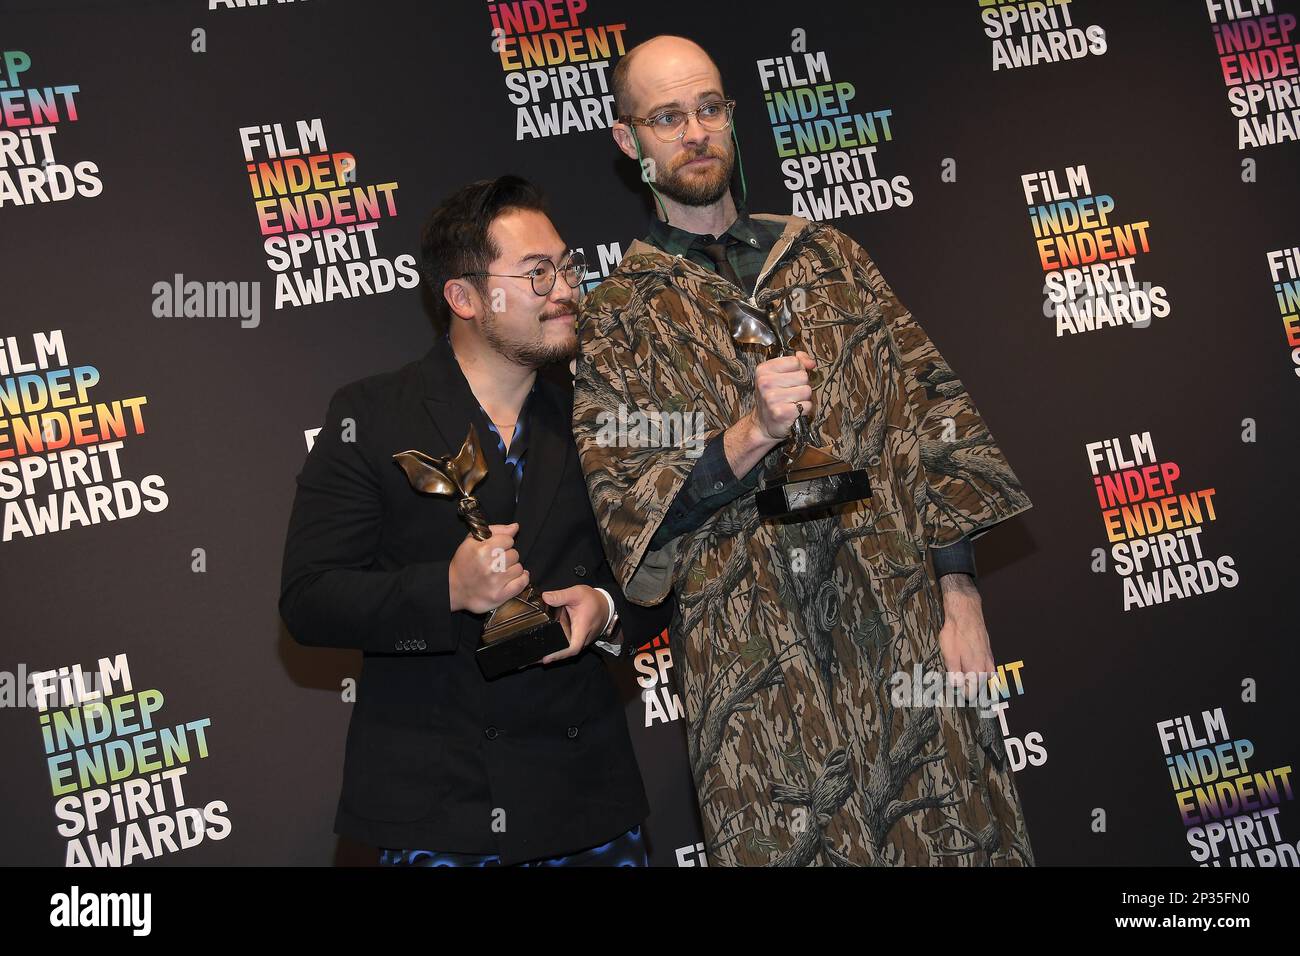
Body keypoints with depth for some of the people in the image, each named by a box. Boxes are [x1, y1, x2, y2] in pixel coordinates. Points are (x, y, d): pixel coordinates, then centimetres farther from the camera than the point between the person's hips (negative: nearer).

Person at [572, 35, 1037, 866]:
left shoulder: (827, 257, 12)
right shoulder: (615, 320, 6)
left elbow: (931, 408, 6)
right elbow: (619, 507, -2)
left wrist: (960, 594, -4)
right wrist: (748, 438, -17)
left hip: (908, 624, 2)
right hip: (755, 664, -2)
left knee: (959, 834, 2)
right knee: (791, 842, -1)